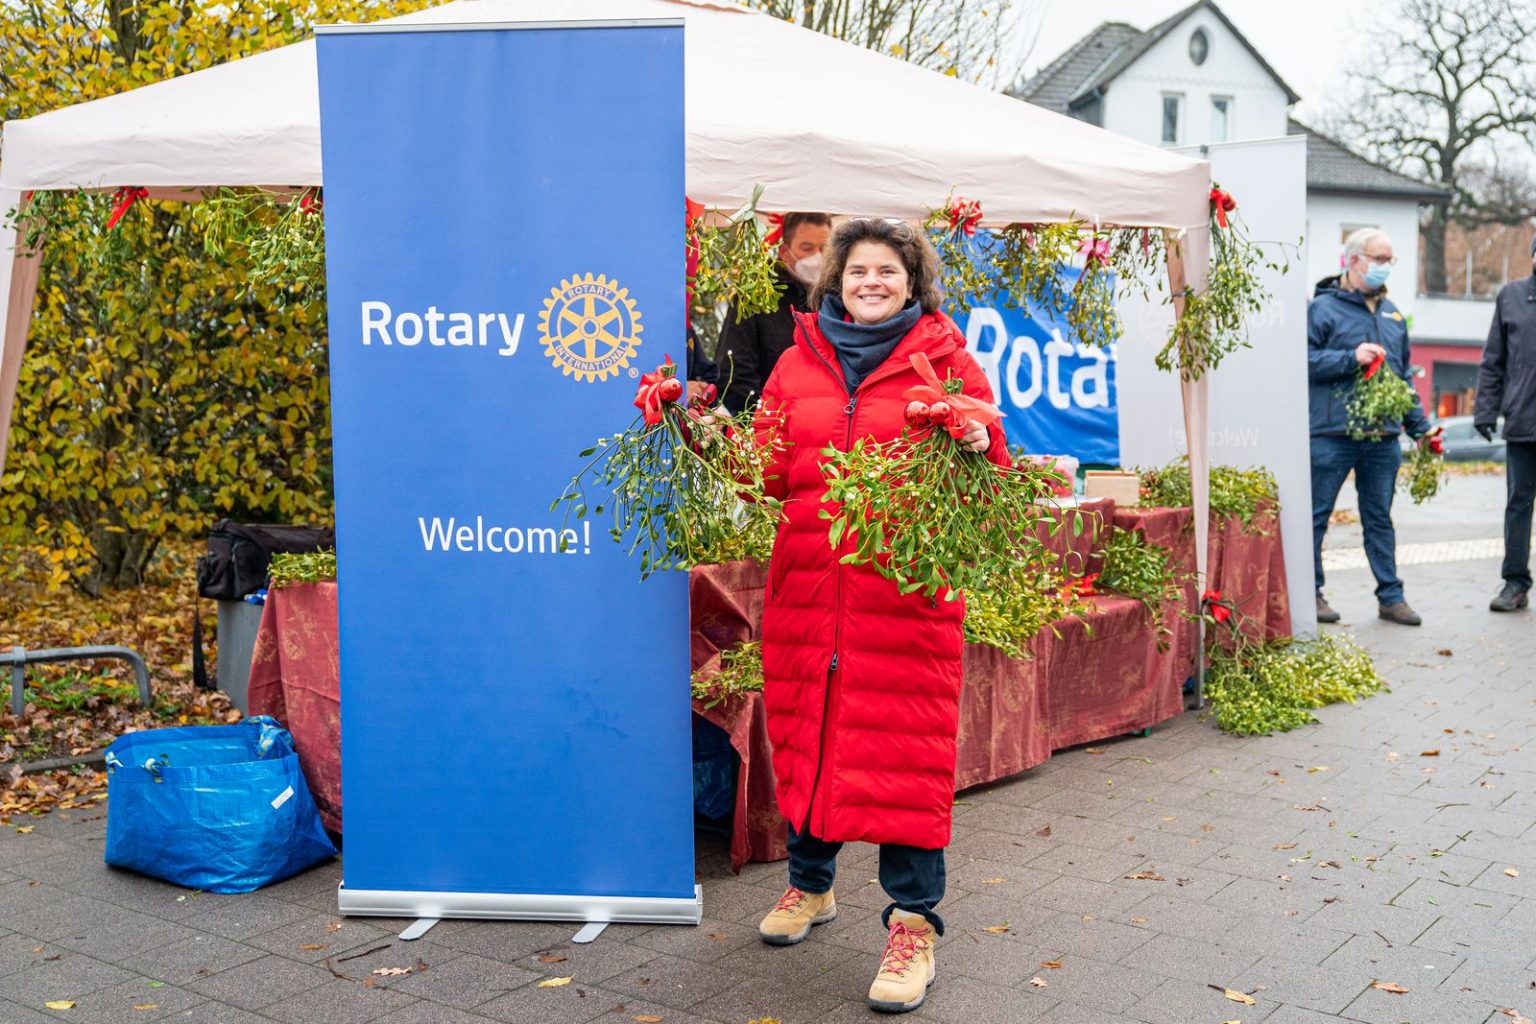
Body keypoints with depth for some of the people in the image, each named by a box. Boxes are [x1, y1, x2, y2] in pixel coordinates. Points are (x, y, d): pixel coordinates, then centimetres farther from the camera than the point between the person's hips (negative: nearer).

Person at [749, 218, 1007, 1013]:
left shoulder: (944, 359, 5)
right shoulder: (800, 360, 13)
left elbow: (992, 475, 4)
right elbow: (770, 468, 13)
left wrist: (974, 449, -17)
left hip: (907, 590, -3)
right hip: (806, 583, 4)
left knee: (905, 747, -4)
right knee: (803, 733, 12)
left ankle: (913, 923, 6)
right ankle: (810, 881, 34)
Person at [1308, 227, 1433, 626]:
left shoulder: (1392, 314, 18)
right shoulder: (1324, 308, -3)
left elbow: (1403, 374, 23)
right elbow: (1304, 359, -11)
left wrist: (1419, 426, 18)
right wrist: (1351, 358, -18)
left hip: (1383, 438, 6)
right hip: (1332, 433, -6)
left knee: (1379, 518, 11)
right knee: (1316, 515, 2)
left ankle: (1390, 596, 17)